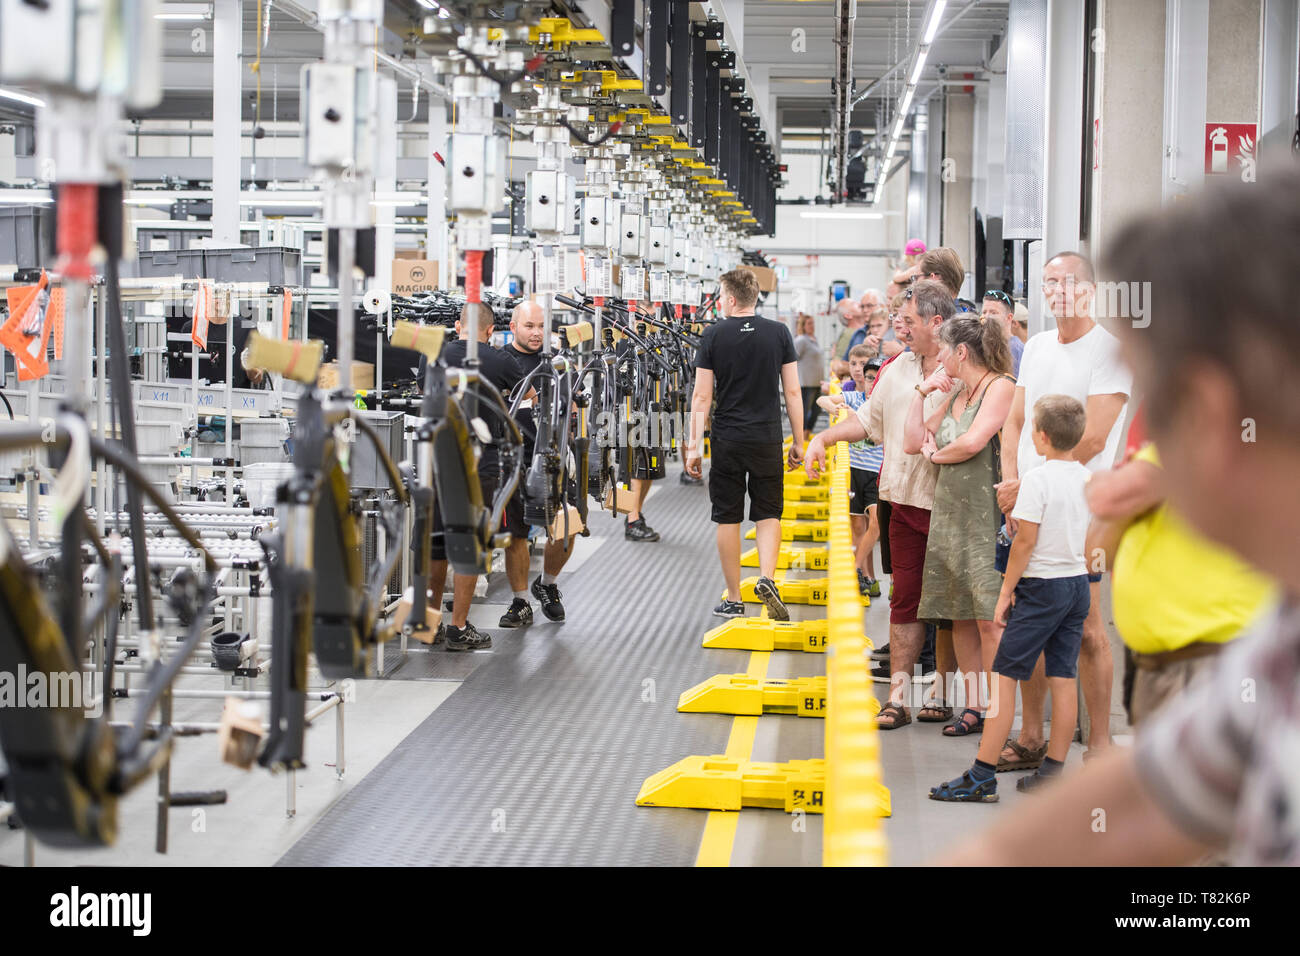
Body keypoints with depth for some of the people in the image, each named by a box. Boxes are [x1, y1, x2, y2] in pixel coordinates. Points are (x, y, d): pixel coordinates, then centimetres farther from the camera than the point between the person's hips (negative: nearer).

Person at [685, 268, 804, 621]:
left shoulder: (714, 335, -3)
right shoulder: (779, 333, 1)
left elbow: (702, 396, -3)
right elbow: (792, 392, 1)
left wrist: (694, 445, 1)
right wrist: (798, 441, 9)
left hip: (726, 440, -1)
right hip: (767, 439, 1)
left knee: (727, 518, 8)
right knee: (768, 513, 11)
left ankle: (733, 599, 12)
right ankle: (766, 577, -13)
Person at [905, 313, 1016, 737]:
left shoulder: (1001, 387, -8)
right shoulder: (955, 394, 18)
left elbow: (973, 442, -19)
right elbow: (913, 442, 16)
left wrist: (936, 454, -1)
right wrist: (922, 391, 9)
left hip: (986, 517, -8)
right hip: (948, 514, 8)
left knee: (989, 619, -9)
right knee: (960, 616, 8)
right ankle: (974, 707, 14)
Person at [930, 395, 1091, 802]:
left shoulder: (1037, 479, -14)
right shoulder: (1089, 479, 7)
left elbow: (1026, 542, -16)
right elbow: (1093, 538, 15)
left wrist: (1006, 592, -9)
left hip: (1043, 585, -7)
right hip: (1078, 584, 7)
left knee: (1005, 677, -4)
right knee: (1063, 679, 9)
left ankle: (982, 777, -5)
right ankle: (1053, 772, 12)